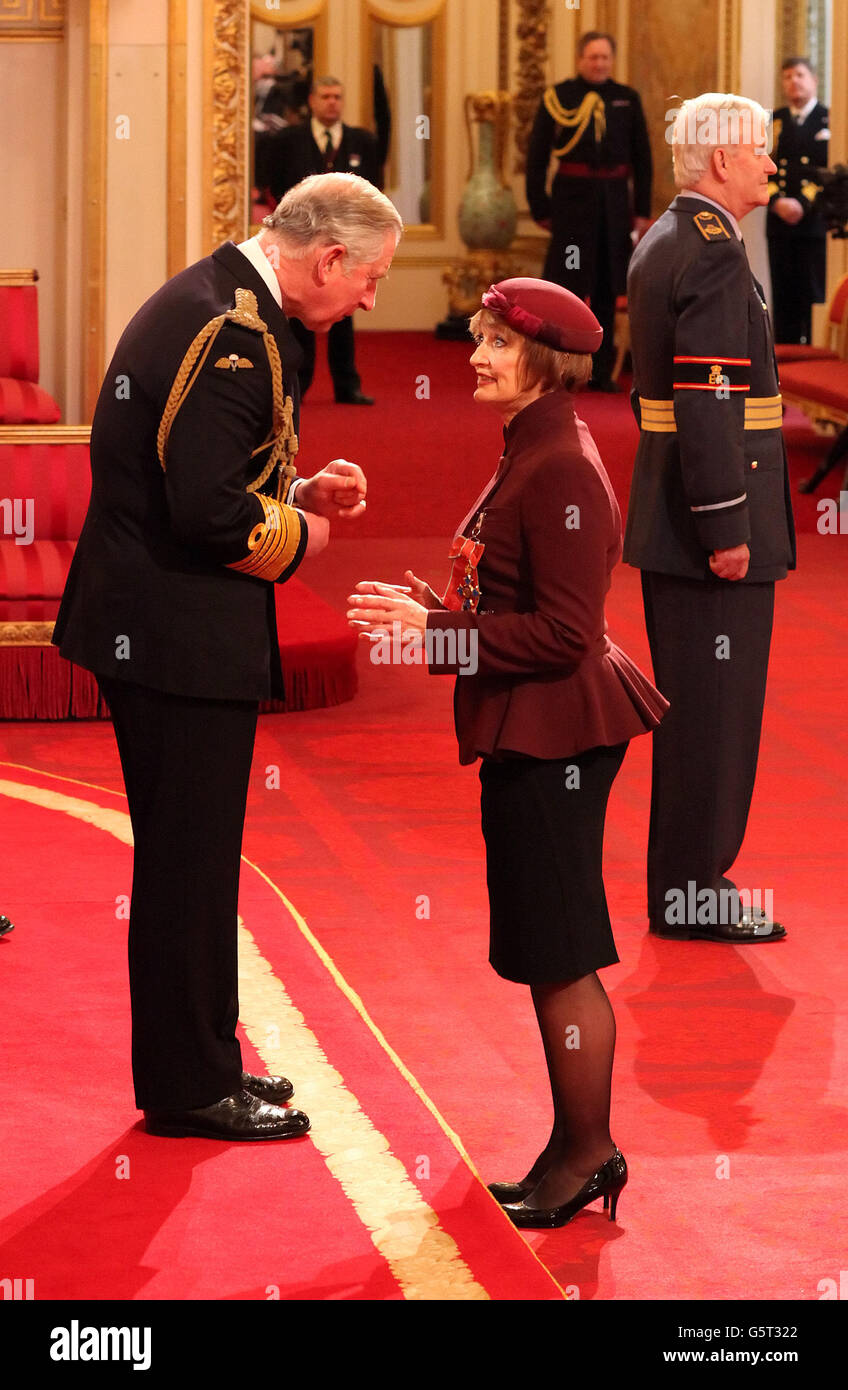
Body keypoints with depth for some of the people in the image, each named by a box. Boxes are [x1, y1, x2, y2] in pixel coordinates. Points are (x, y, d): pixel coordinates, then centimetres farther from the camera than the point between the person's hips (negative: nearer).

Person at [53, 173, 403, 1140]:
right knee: (190, 863, -1)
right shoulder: (233, 334, -21)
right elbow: (210, 514, -27)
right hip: (182, 635, -11)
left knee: (188, 859, 18)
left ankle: (197, 1062, 28)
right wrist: (299, 536, -9)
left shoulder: (209, 301, 12)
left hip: (148, 621, 11)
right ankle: (190, 1087, 8)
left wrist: (297, 490, 8)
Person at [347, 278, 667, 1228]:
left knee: (560, 957, -3)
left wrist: (436, 630, -20)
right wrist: (437, 610, 8)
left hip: (555, 739, -11)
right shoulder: (531, 456, 14)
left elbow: (563, 633, -22)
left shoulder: (563, 472, -19)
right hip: (529, 732, 11)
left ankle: (589, 1151, 6)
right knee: (546, 954, 14)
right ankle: (578, 1149, 22)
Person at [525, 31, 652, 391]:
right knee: (567, 286, -2)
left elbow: (642, 158, 11)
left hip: (614, 202, 3)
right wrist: (540, 208, -4)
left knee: (607, 291, 8)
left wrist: (642, 210, 5)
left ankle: (601, 371, 15)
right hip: (572, 197, -3)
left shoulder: (627, 99, 8)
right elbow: (536, 156, 1)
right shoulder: (558, 98, 0)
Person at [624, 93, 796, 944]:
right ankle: (693, 894, 1)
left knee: (690, 707, 15)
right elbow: (709, 401, -23)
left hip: (668, 514, 10)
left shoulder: (659, 245, 15)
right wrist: (726, 528, -21)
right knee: (715, 709, -4)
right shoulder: (714, 254, -17)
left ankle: (684, 881, 23)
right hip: (712, 516, -10)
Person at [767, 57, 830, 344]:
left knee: (814, 296, -7)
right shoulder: (773, 123, 14)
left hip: (816, 222, -3)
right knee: (783, 297, 3)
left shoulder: (829, 122, 2)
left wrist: (803, 204, -15)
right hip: (780, 223, 4)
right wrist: (777, 201, -10)